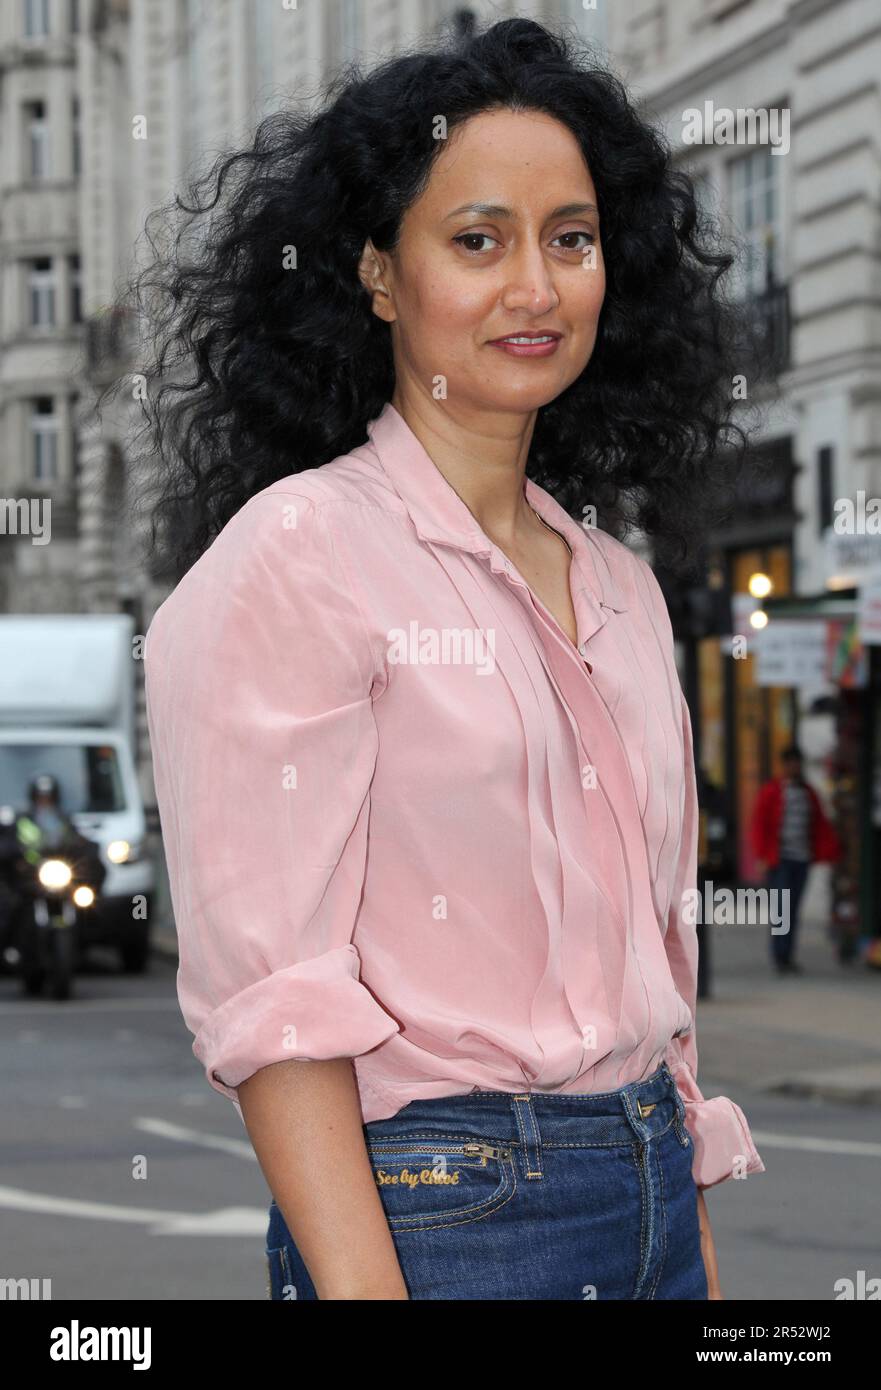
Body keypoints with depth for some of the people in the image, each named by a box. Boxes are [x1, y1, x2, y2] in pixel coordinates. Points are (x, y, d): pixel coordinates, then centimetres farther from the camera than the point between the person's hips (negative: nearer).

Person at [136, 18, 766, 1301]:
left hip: (653, 1196, 7)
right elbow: (272, 993, -16)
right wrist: (362, 1286, -22)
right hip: (444, 1217, -7)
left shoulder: (618, 585, 11)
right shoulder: (295, 556, -10)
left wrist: (696, 1232, 14)